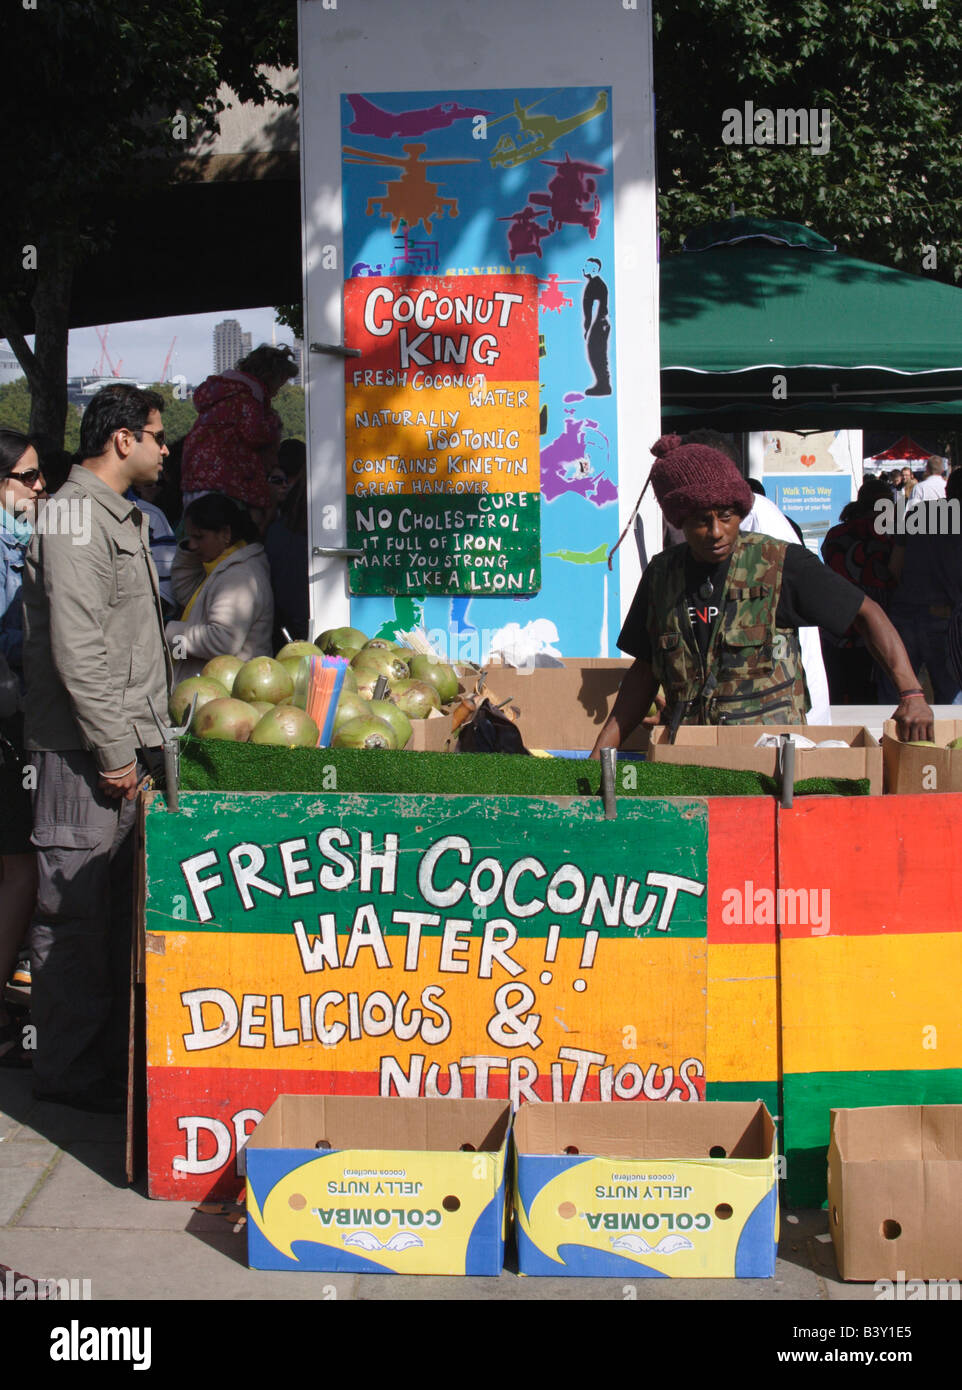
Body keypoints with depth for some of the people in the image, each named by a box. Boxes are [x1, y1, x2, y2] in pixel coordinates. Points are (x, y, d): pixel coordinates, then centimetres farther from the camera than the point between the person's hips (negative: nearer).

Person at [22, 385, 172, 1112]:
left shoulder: (122, 518, 19)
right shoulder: (76, 519, -13)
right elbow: (76, 649, -21)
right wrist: (115, 750, -20)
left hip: (123, 745, 10)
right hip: (86, 752, -10)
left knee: (115, 904, 15)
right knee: (75, 911, -2)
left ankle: (110, 1052, 26)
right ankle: (68, 1071, 7)